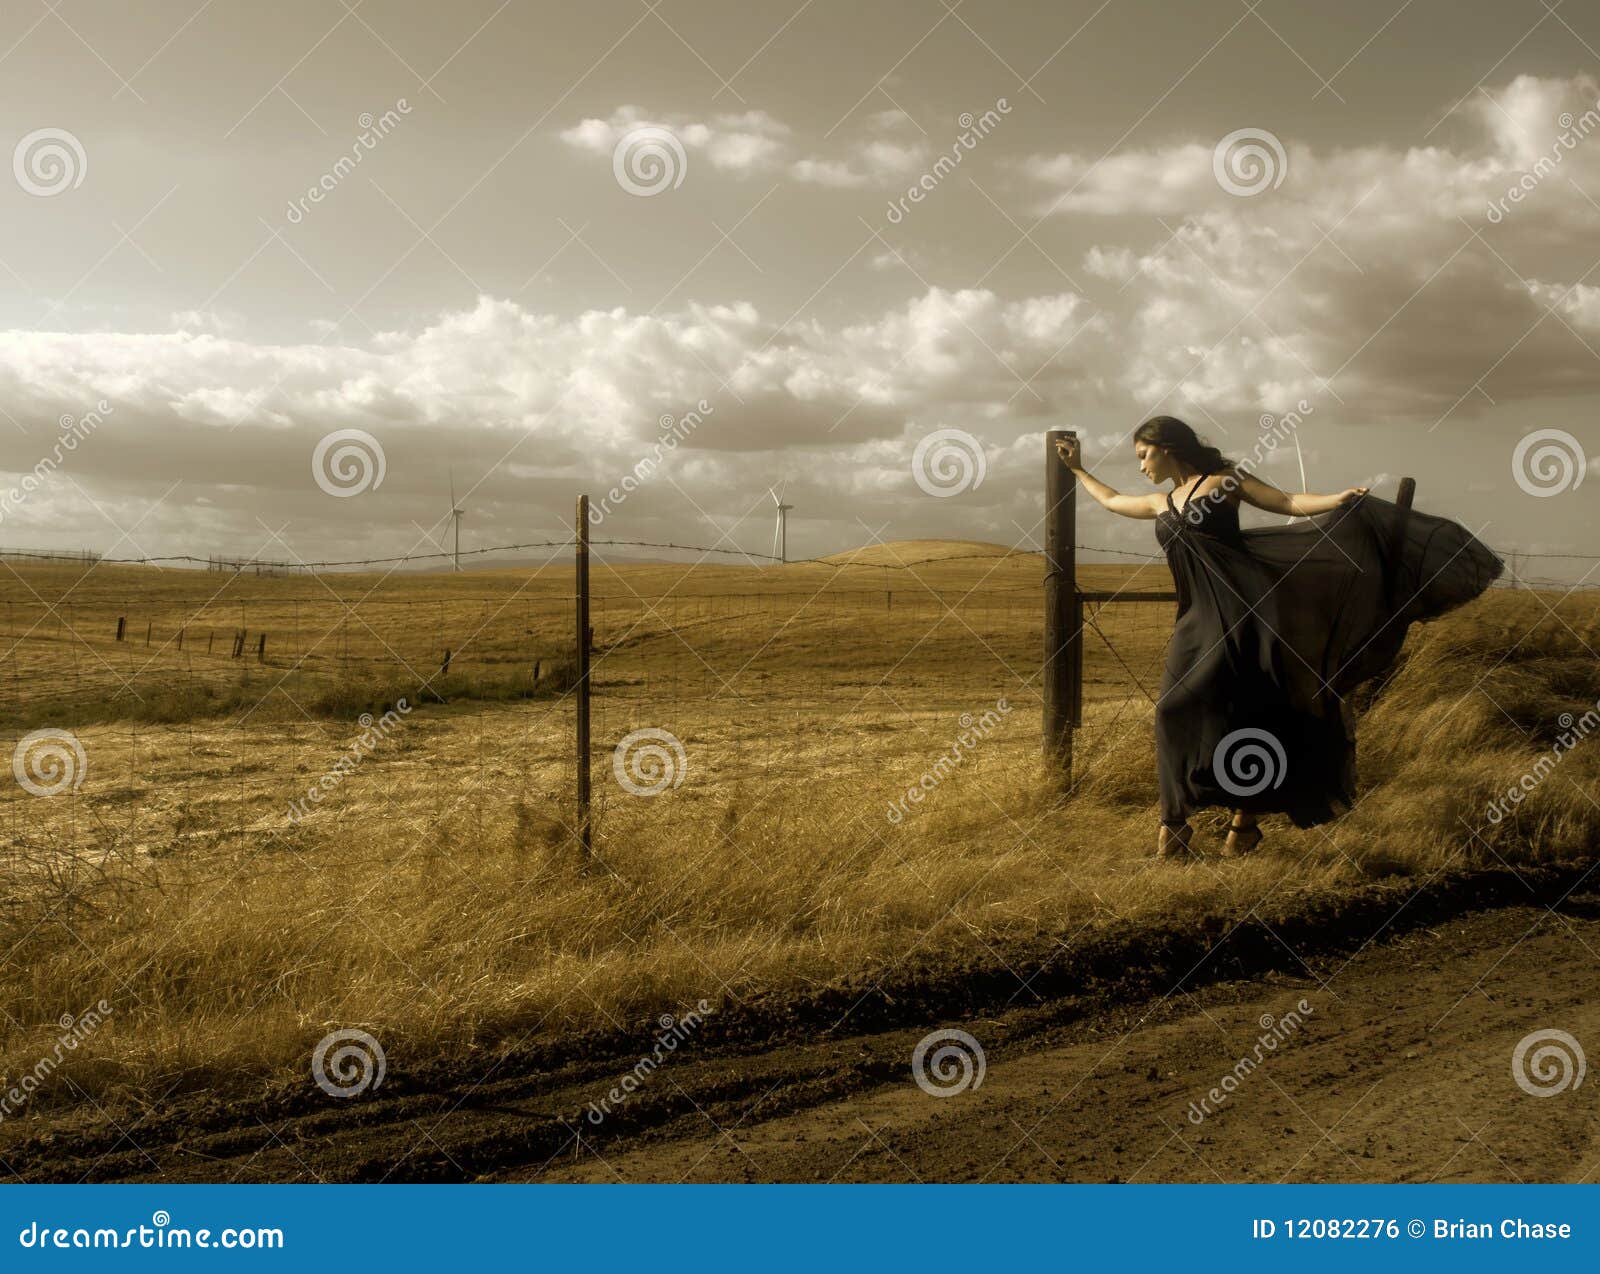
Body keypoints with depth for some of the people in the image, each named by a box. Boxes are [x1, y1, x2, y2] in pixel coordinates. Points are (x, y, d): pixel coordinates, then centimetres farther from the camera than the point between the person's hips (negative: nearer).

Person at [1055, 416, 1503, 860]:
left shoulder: (1225, 481, 7)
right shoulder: (1160, 504, 23)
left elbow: (1289, 503, 0)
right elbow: (1111, 500, 39)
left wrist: (1337, 499, -15)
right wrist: (1078, 468, 46)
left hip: (1244, 606, -5)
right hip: (1197, 621, 5)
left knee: (1249, 713, -6)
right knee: (1177, 712, -6)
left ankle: (1245, 818, 6)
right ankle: (1172, 826, 0)